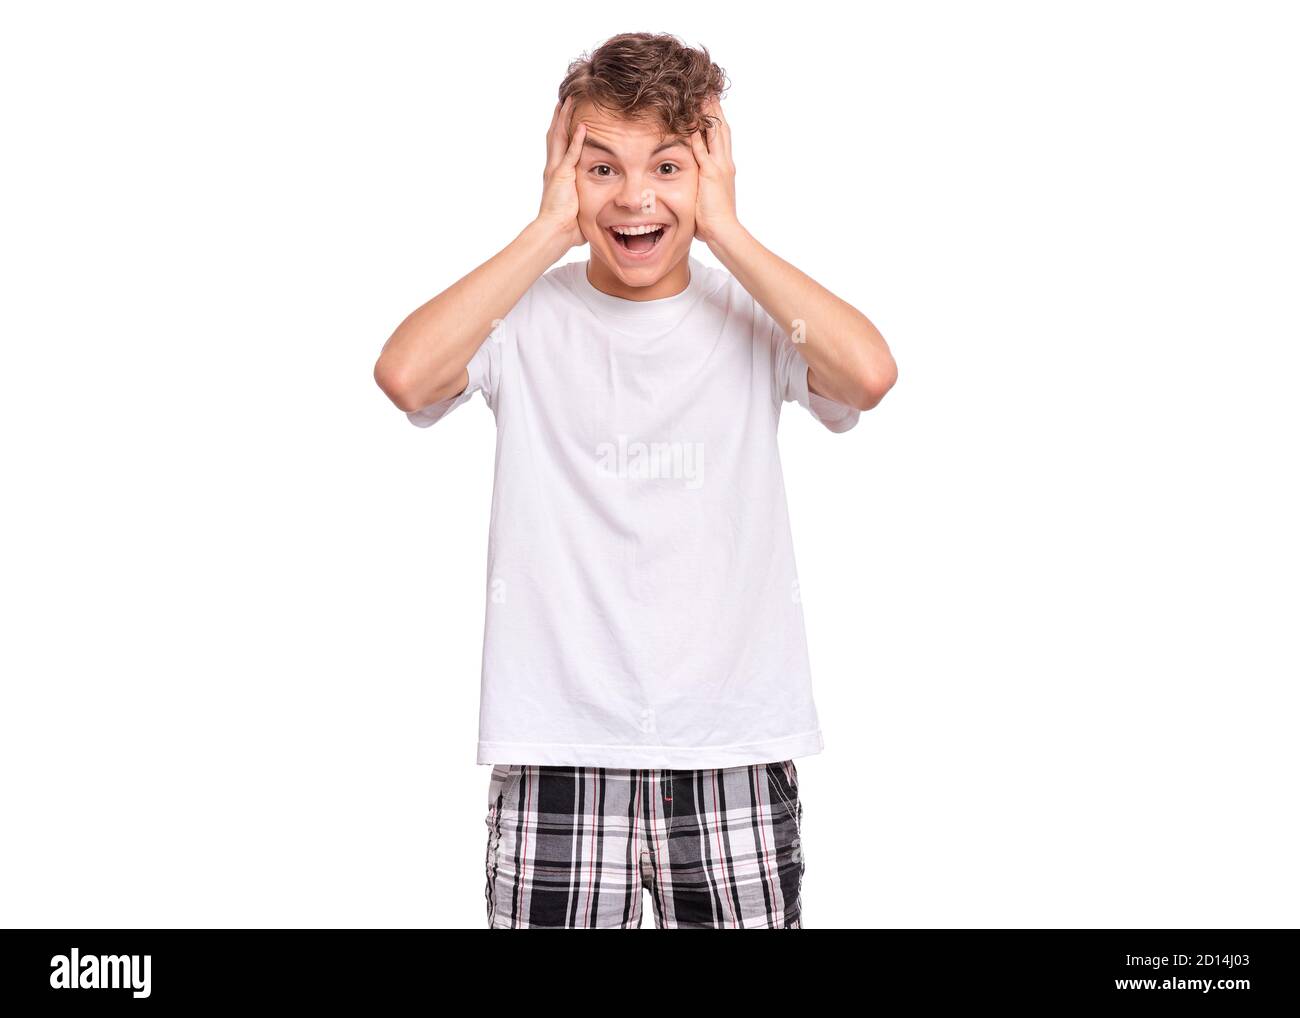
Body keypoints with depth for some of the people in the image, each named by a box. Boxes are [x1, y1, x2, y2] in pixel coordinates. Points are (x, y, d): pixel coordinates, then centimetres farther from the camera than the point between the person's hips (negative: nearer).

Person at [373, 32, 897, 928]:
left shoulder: (755, 316, 1)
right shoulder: (526, 319, -1)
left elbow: (869, 374, -19)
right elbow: (406, 375, -20)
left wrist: (723, 228, -12)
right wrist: (550, 231, -12)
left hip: (736, 747, 1)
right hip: (560, 747, 0)